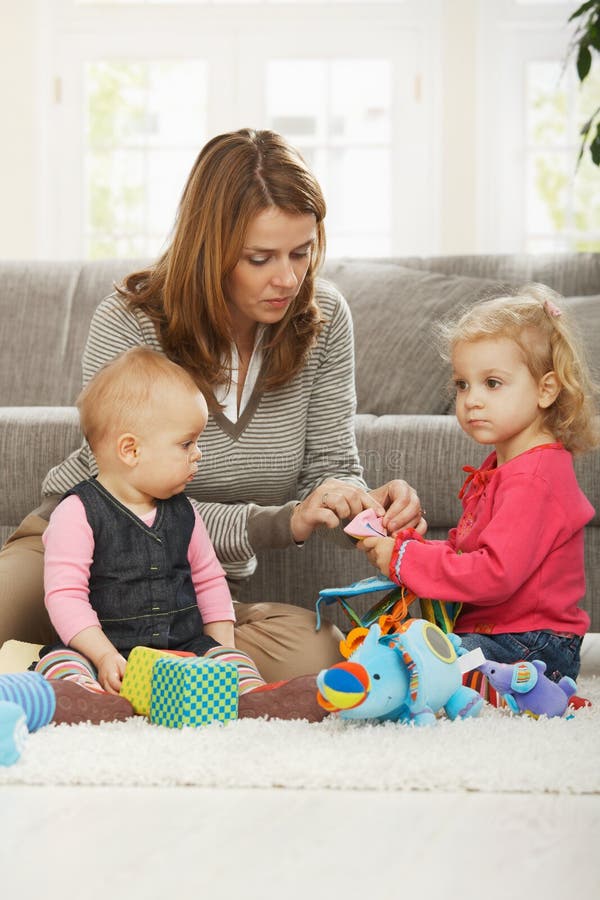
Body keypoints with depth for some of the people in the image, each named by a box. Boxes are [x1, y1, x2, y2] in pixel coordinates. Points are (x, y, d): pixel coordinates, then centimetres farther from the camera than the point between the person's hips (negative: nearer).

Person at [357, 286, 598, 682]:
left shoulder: (534, 478, -19)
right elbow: (470, 555, 18)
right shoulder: (500, 466, 17)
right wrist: (411, 544, -1)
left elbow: (496, 574, -27)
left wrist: (403, 558, -19)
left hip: (531, 650, -11)